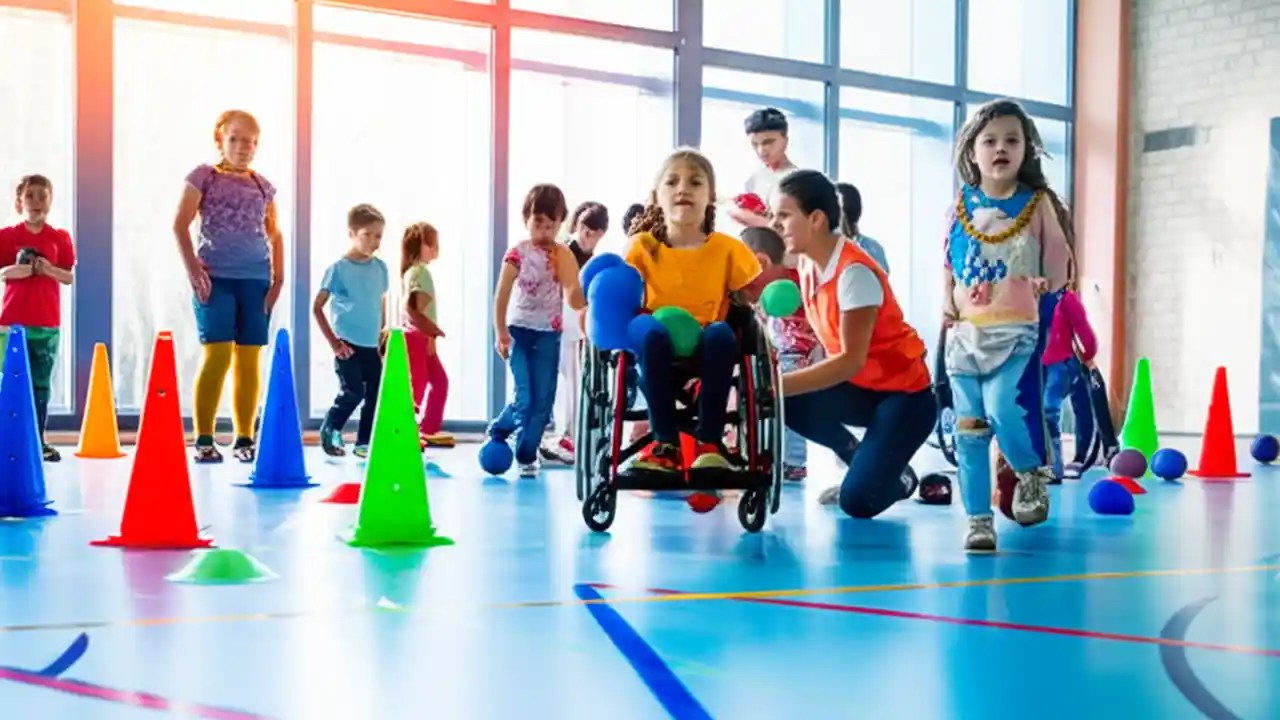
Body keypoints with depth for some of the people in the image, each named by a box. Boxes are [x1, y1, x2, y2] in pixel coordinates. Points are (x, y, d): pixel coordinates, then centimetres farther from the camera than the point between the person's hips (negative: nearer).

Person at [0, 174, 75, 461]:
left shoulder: (60, 238, 5)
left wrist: (49, 269, -15)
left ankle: (39, 440, 12)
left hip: (47, 322, 1)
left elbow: (70, 277, 4)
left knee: (41, 384, 6)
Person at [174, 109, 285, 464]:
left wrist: (278, 277, 6)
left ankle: (245, 438, 10)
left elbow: (275, 235, 17)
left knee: (249, 358, 3)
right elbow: (180, 225, -1)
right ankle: (203, 438, -4)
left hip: (256, 279, 4)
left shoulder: (262, 185, 13)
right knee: (218, 354, -10)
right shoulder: (204, 176, 3)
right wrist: (193, 269, -10)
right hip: (216, 277, -4)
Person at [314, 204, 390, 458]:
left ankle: (364, 443, 15)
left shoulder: (380, 268, 6)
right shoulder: (339, 268, -8)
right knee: (353, 392, -12)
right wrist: (333, 342, -10)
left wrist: (382, 338, 11)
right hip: (348, 345, -5)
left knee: (376, 394, 2)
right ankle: (329, 430, 12)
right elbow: (317, 307, -5)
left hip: (372, 346, 5)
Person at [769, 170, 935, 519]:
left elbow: (851, 361, -27)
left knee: (857, 501, -20)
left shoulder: (854, 271, -25)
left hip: (903, 392, -8)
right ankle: (855, 456, 7)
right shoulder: (807, 264, -1)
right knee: (779, 400, -18)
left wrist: (778, 382, -29)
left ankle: (899, 478, 16)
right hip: (858, 386, 8)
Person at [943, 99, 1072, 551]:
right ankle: (978, 518, 13)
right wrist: (947, 303, 6)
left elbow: (1058, 259, 6)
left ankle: (1032, 472, 9)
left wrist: (1046, 283, -9)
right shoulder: (962, 204, 7)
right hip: (966, 332, 3)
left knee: (1002, 408, -22)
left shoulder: (1037, 203, -1)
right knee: (969, 428, 3)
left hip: (1016, 331, -3)